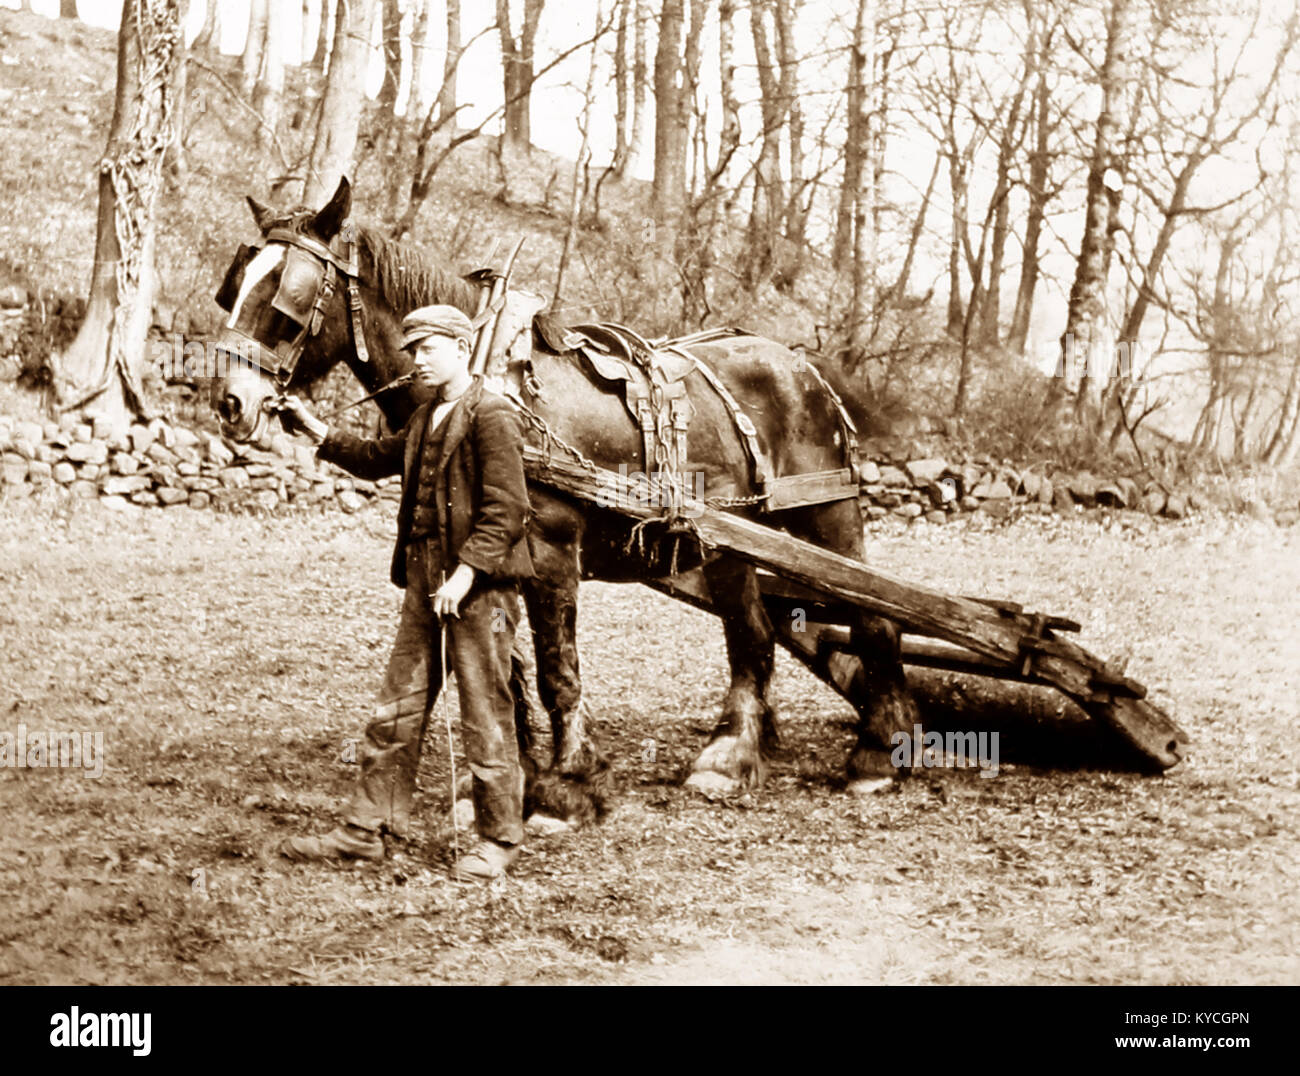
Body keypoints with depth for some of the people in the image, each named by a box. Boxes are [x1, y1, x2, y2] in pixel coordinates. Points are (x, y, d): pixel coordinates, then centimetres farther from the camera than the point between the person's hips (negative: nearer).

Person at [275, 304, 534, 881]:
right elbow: (378, 458, 31)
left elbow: (505, 510, -18)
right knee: (396, 709, 11)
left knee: (485, 714, 0)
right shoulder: (426, 417, 16)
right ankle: (365, 829, 19)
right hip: (423, 581, 9)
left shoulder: (493, 416, -11)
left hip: (479, 585, -9)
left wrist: (465, 573, -24)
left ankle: (499, 839, 12)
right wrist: (315, 430, 22)